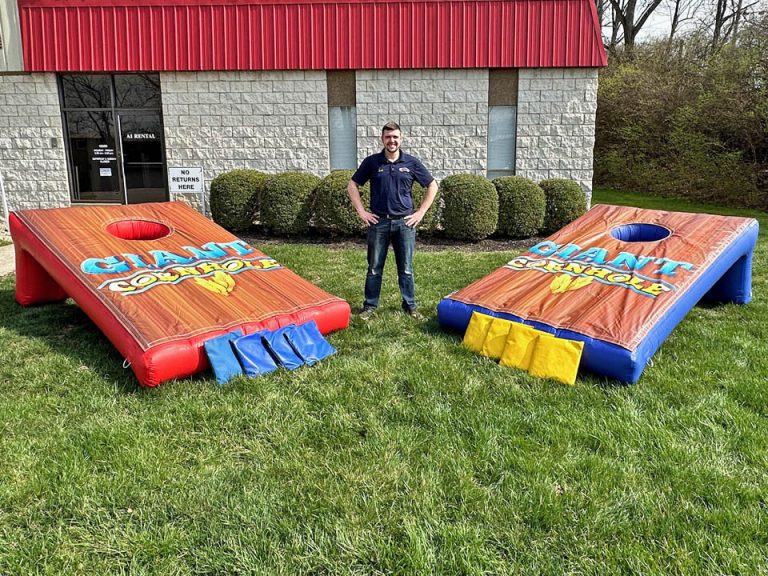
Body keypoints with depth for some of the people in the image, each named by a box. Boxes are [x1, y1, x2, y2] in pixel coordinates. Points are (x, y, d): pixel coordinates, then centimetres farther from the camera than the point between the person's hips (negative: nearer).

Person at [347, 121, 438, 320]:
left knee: (406, 268, 7)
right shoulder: (371, 162, 2)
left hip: (405, 222, 0)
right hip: (378, 222, 0)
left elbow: (432, 186, 10)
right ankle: (370, 306, 18)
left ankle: (410, 306, 19)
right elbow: (352, 186, 9)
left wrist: (421, 212, 2)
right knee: (374, 268, 6)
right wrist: (361, 211, 1)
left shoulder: (412, 162, 3)